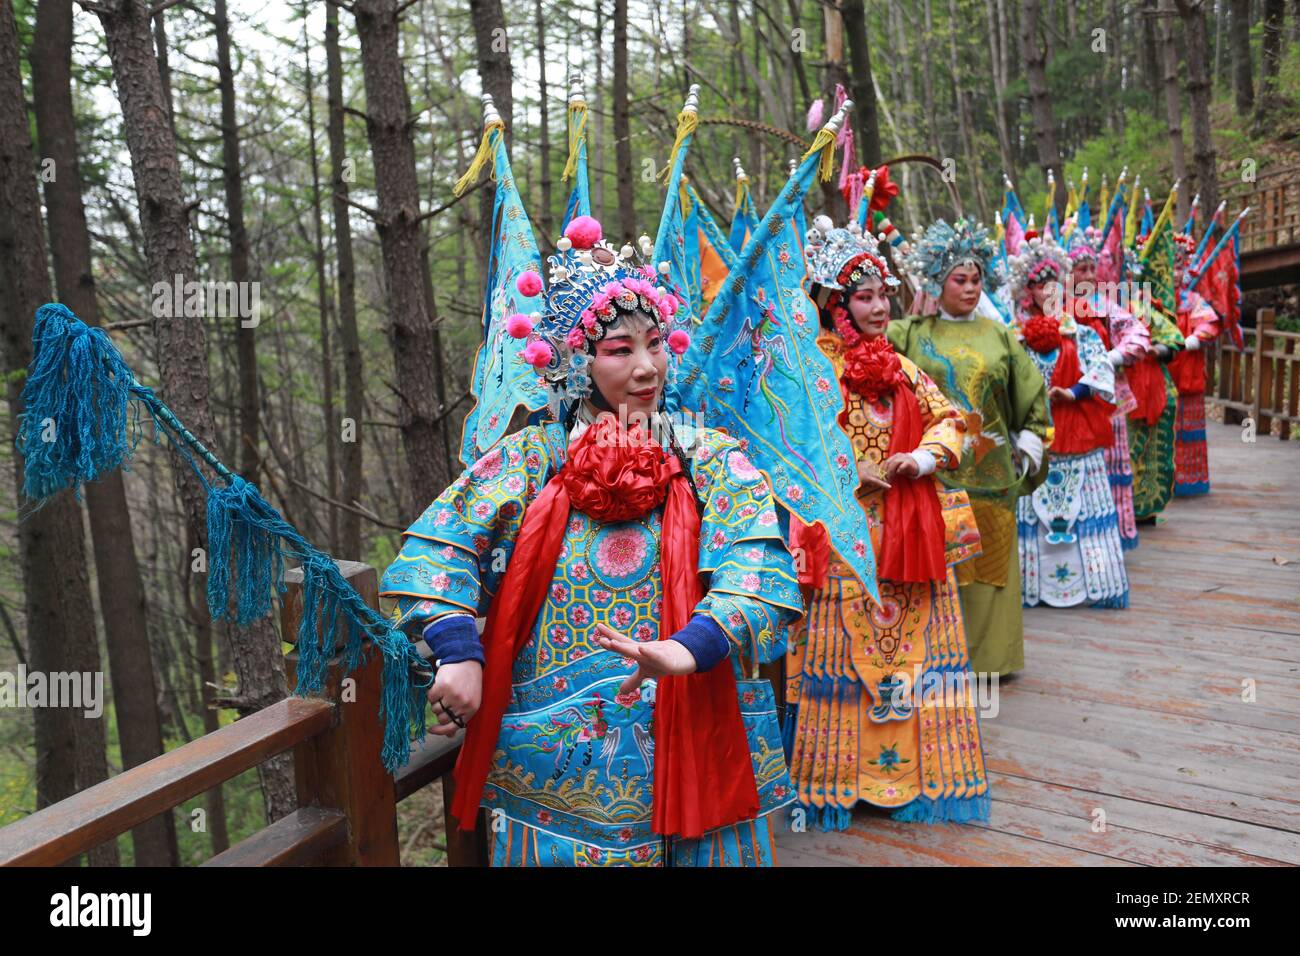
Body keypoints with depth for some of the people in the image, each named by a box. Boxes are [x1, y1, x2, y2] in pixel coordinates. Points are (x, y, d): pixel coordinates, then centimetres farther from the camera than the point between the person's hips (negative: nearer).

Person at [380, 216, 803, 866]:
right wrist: (460, 653, -18)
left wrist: (689, 648, -32)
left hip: (686, 746, 0)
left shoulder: (710, 460, -1)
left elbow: (758, 570, -15)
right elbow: (438, 545, -5)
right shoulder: (534, 457, 0)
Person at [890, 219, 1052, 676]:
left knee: (989, 562, 8)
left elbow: (1033, 394, 14)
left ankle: (988, 655, 21)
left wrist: (1028, 450, 11)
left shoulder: (998, 335, 10)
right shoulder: (909, 333, 2)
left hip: (991, 472, 3)